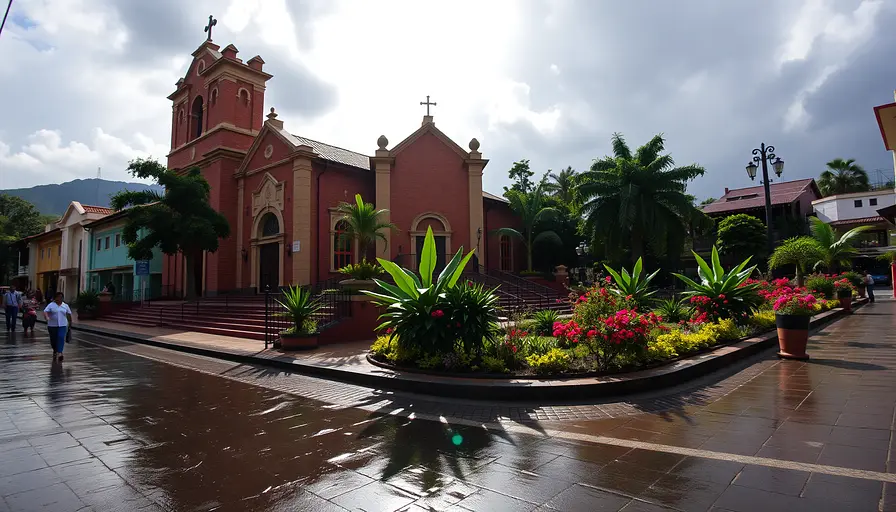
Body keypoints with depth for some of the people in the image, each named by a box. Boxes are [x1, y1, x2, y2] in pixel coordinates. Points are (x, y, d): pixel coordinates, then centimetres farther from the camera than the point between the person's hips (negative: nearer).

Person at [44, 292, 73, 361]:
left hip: (62, 325, 0)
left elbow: (69, 315, 13)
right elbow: (45, 311, -12)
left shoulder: (65, 306, 8)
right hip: (52, 325, 0)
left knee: (61, 338, -16)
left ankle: (59, 353, -23)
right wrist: (47, 317, -32)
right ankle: (55, 351, 35)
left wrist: (70, 323, 14)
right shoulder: (51, 305, 1)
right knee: (53, 339, 10)